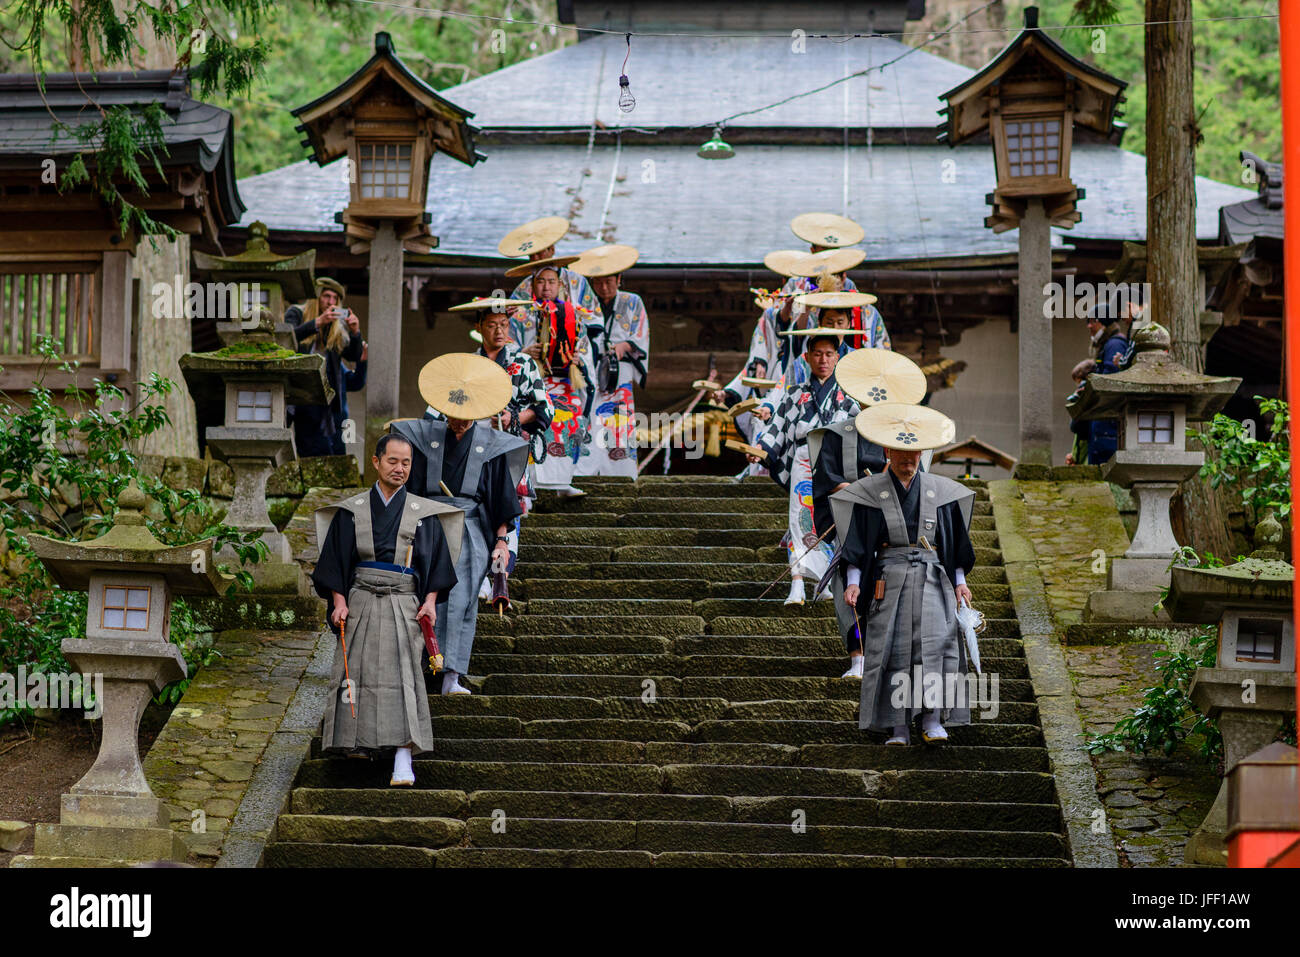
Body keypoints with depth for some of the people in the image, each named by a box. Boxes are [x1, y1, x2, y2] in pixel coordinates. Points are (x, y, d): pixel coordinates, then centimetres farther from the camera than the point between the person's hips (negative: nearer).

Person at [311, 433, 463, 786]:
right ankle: (360, 740, 21)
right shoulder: (352, 511, 9)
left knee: (403, 675, -16)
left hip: (404, 606, -2)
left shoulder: (424, 514, 8)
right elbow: (336, 560, 7)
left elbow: (436, 561, 9)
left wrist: (431, 600, -5)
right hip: (361, 602, 2)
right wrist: (339, 602, -4)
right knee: (357, 673, 1)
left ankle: (403, 760, -24)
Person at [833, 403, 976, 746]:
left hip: (931, 579, 1)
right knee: (893, 650, -7)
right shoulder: (870, 493, 4)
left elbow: (955, 542, 16)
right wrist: (853, 582, -7)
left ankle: (932, 721, -16)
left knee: (935, 643, -16)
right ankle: (898, 728, -4)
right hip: (889, 582, -1)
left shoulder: (940, 492, 10)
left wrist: (960, 581, 10)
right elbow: (857, 544, 3)